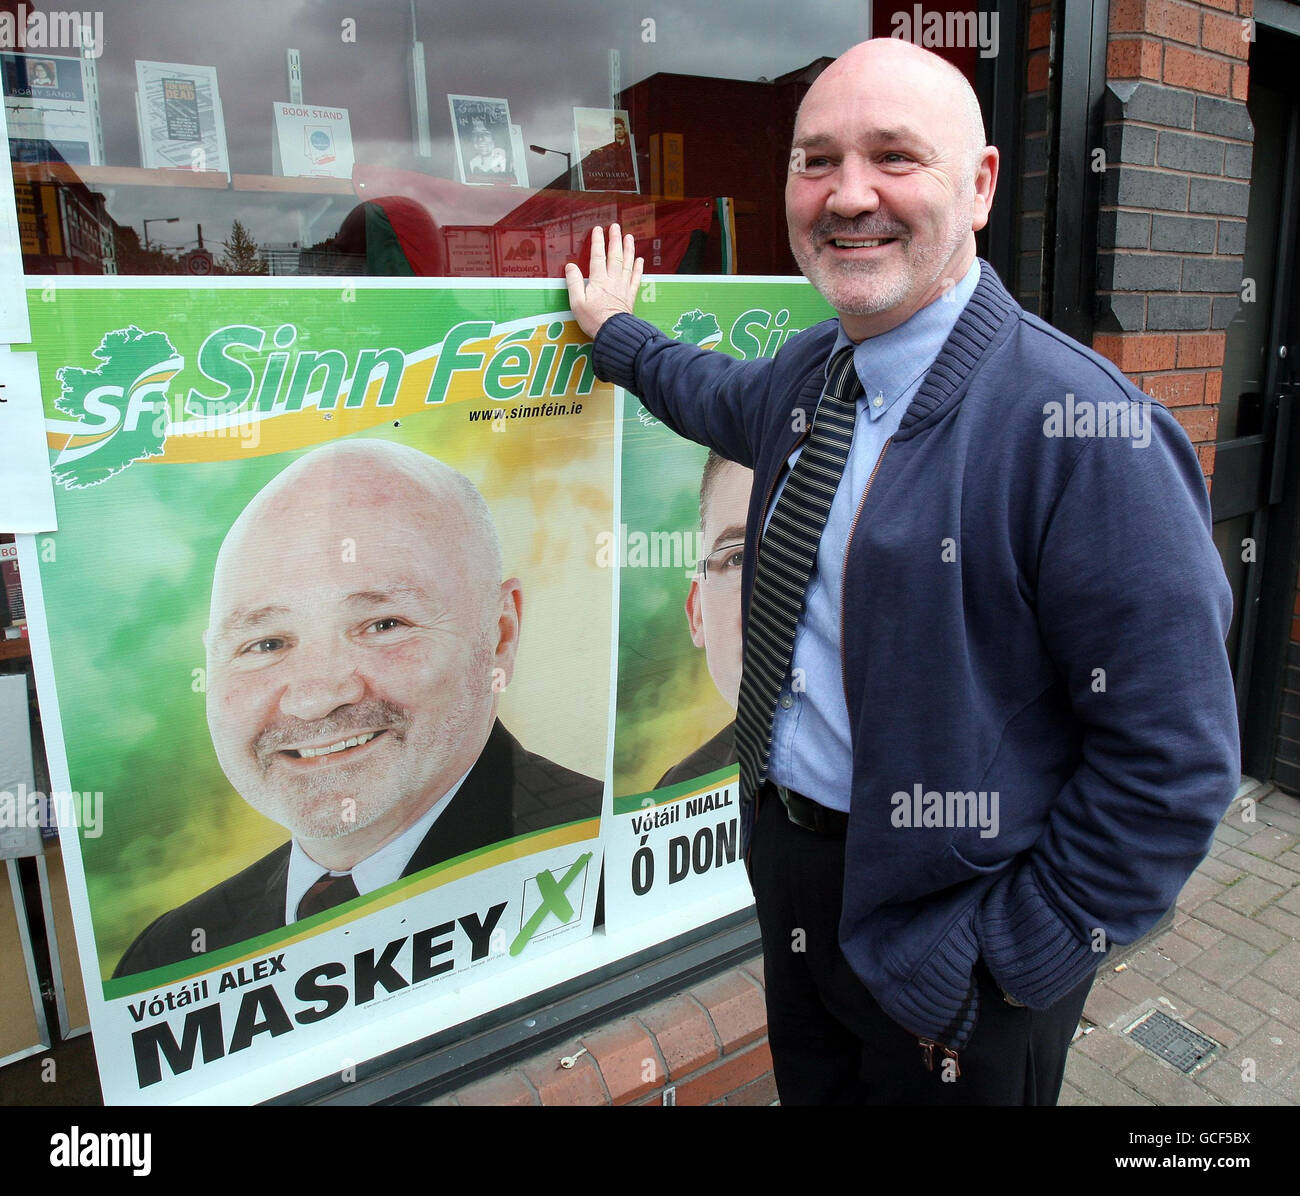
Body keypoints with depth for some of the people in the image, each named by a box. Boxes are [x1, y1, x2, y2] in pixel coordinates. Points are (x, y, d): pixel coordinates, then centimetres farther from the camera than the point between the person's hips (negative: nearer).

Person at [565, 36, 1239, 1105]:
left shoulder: (1088, 434, -25)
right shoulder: (810, 372, -2)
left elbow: (1173, 763, -22)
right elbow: (722, 397, 24)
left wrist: (1009, 961, -18)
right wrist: (616, 330, 35)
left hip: (938, 933, -6)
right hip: (789, 875, 7)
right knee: (810, 1092, 28)